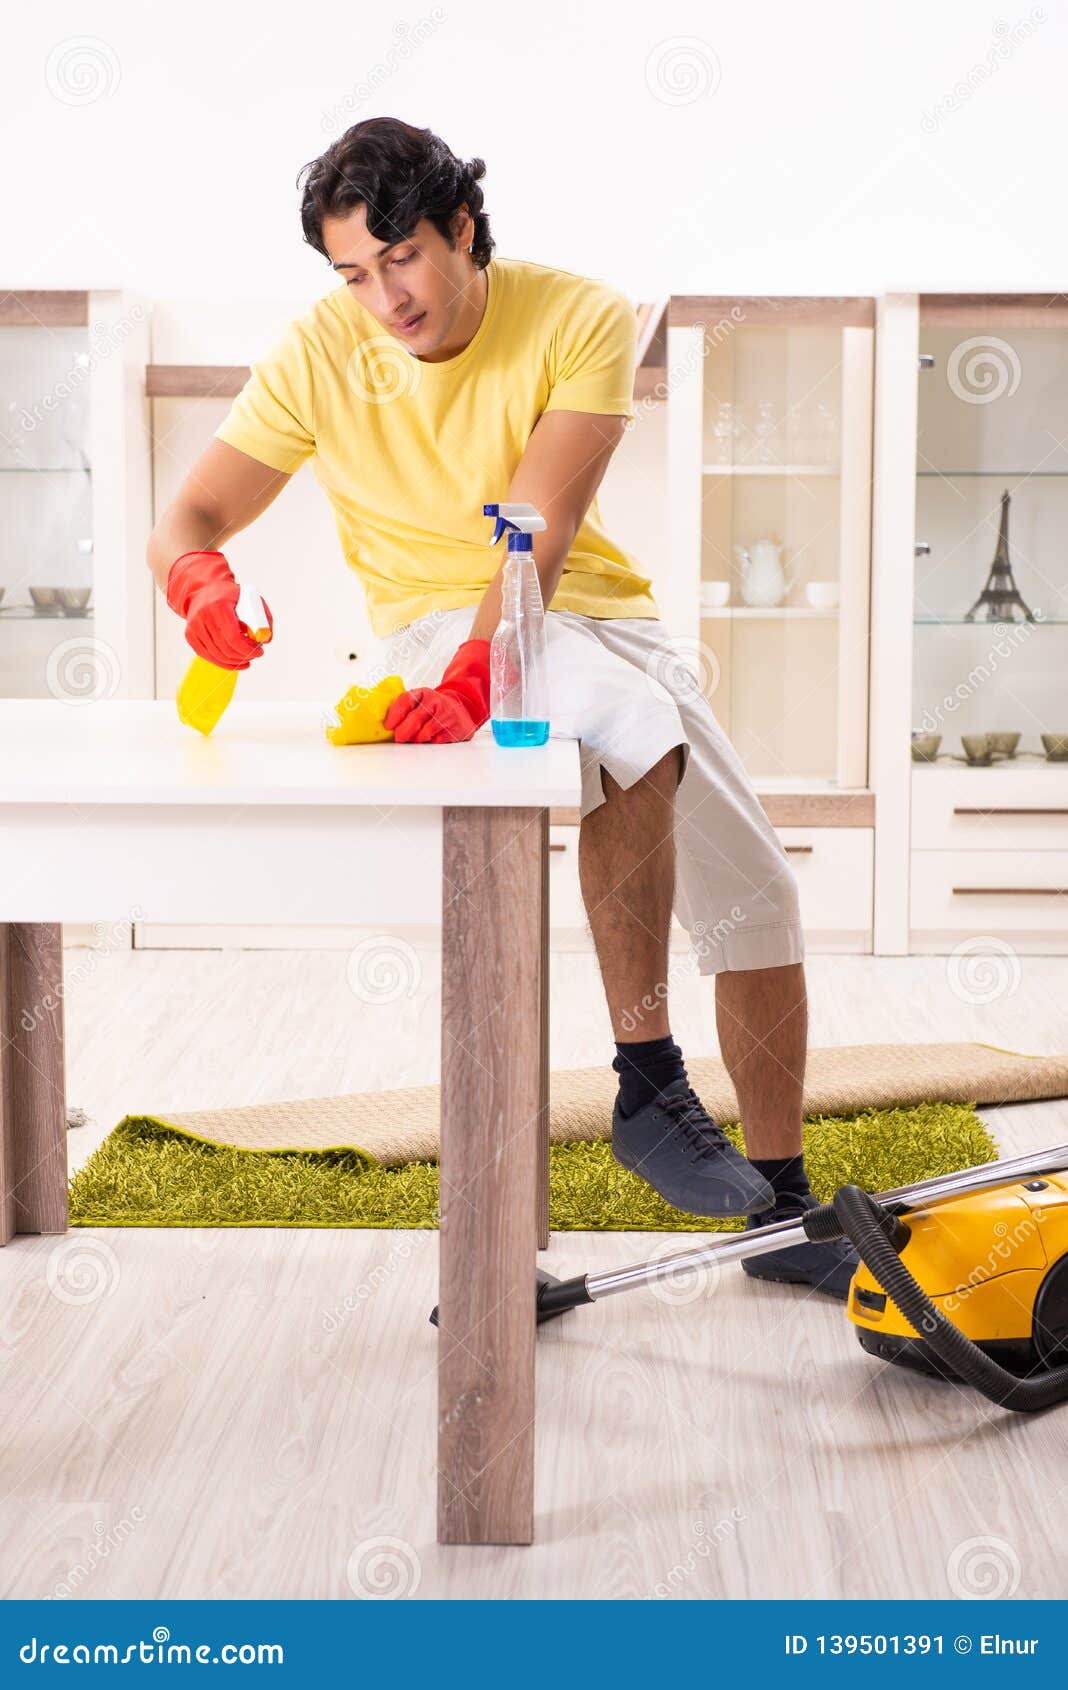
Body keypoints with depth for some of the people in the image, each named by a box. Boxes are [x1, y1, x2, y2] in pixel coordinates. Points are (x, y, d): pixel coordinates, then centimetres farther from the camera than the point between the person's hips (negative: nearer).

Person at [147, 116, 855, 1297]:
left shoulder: (582, 320, -15)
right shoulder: (318, 356, -11)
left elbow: (541, 534, -27)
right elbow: (189, 517, -9)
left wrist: (472, 678, -43)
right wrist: (197, 580, -35)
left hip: (600, 616, 3)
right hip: (436, 627, -2)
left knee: (759, 900, 0)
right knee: (637, 728, -36)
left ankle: (781, 1208, 16)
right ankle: (647, 1086, -28)